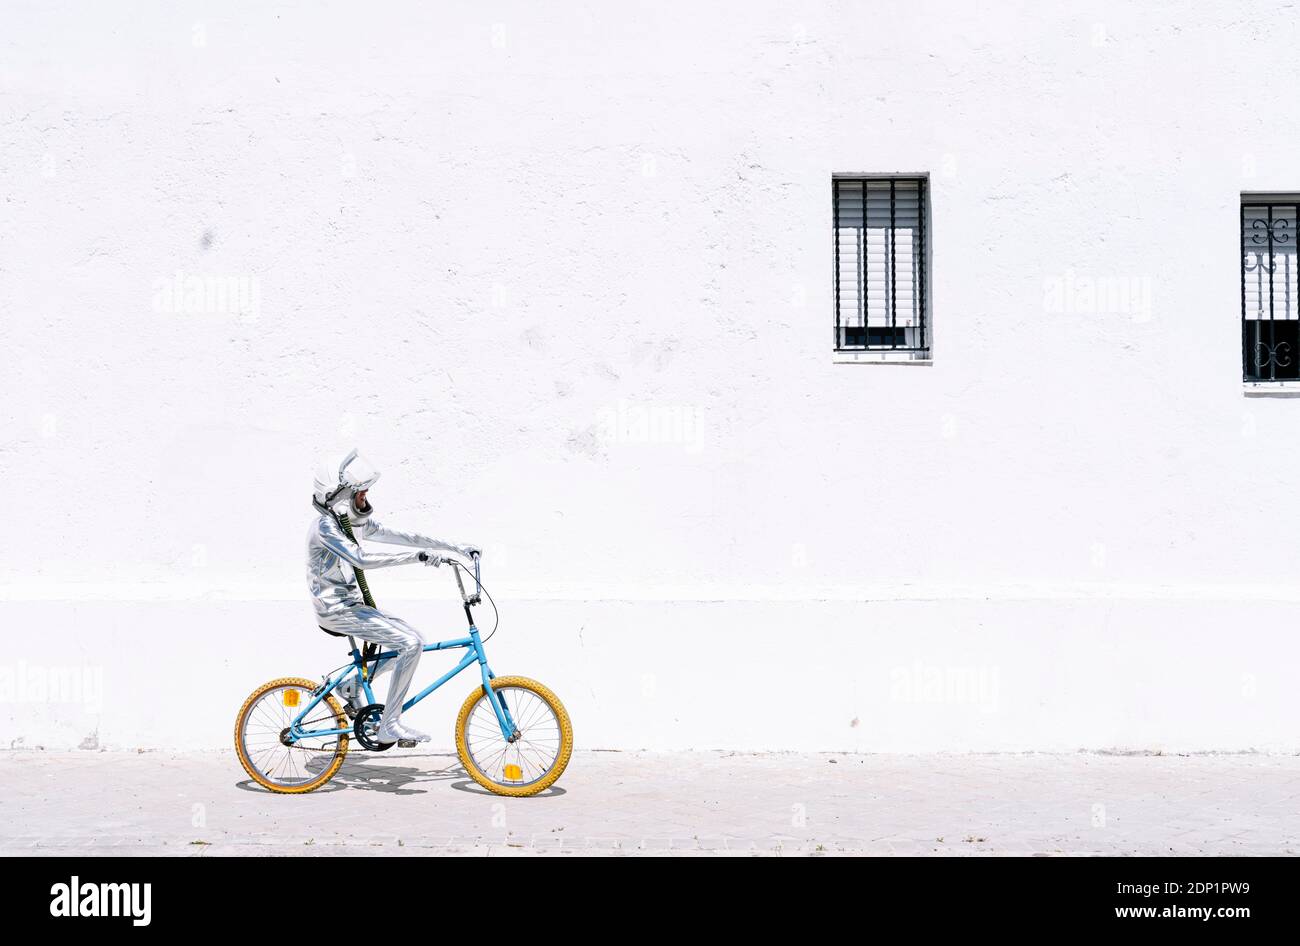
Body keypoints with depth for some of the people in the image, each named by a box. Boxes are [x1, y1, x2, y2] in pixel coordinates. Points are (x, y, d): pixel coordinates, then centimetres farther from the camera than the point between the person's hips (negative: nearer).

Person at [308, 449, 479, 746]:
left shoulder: (355, 522, 10)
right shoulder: (325, 526, -17)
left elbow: (403, 537, 9)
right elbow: (362, 558, -32)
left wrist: (457, 549, 5)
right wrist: (417, 556, -36)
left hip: (353, 605, 9)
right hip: (337, 610, -9)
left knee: (412, 641, 10)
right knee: (411, 644, -19)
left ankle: (352, 686, 21)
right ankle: (389, 726, -15)